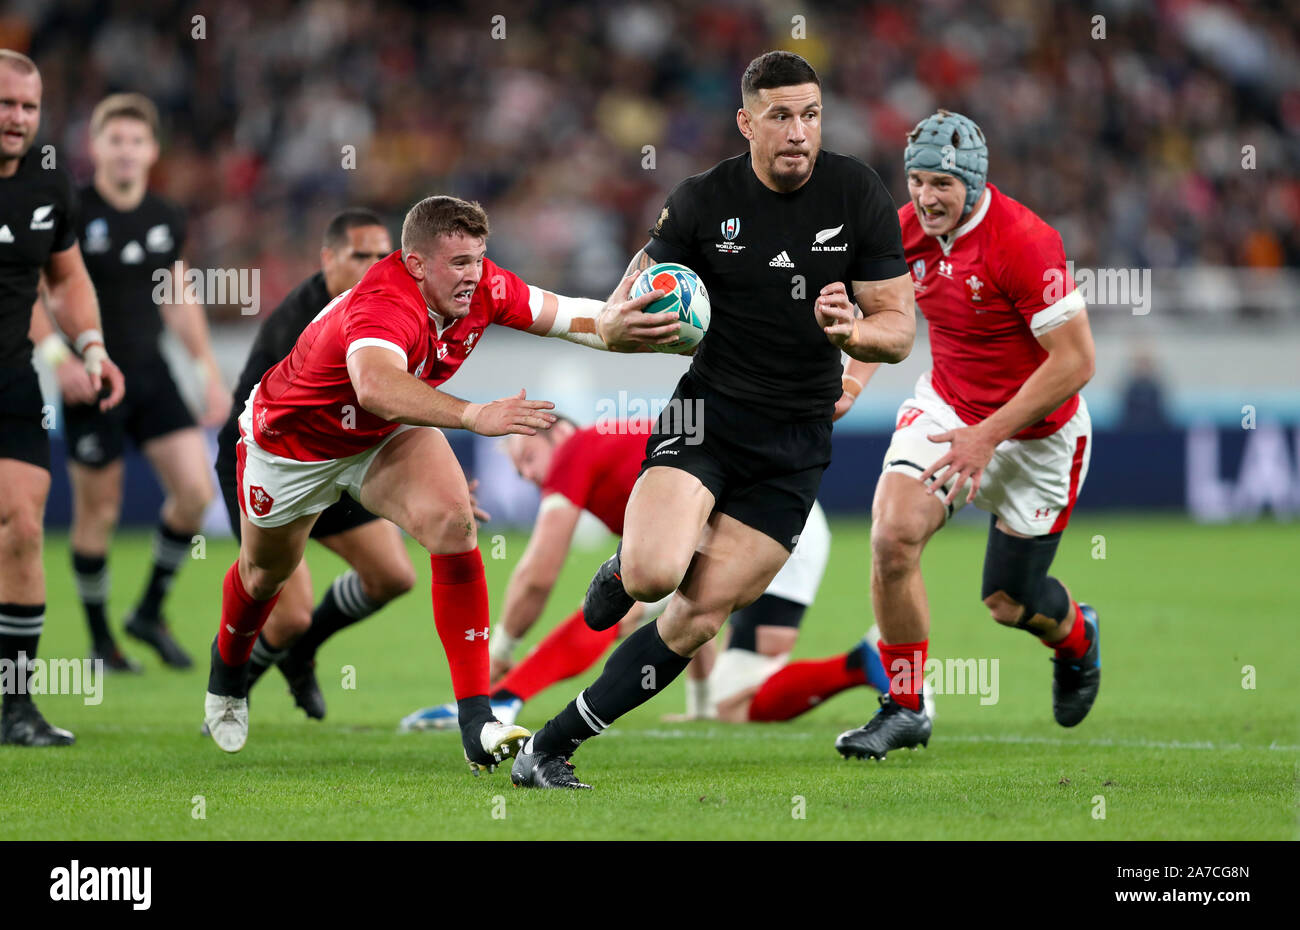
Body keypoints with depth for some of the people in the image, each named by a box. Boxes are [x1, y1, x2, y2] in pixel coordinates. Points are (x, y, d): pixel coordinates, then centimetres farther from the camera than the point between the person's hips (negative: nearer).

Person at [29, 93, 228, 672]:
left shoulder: (167, 220, 7)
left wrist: (208, 371, 15)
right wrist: (57, 356, -18)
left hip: (151, 374, 5)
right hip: (91, 381, -5)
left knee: (195, 491, -7)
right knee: (98, 512, 0)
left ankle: (150, 612, 11)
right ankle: (100, 639, 16)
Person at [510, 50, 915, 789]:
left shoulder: (860, 195, -4)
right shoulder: (703, 201, -6)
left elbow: (899, 330, -2)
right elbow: (616, 321, -1)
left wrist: (849, 331, -25)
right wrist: (628, 322, -26)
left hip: (798, 440, 1)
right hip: (709, 409, -1)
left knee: (701, 615, -7)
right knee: (654, 574, -26)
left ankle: (552, 746, 5)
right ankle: (626, 568, 12)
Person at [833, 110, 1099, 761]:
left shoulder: (1024, 242, -28)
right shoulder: (909, 228, -9)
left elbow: (1075, 361, -26)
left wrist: (988, 435, -26)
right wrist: (856, 372, -3)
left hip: (1036, 432, -4)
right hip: (946, 406, 4)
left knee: (1010, 602, 5)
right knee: (892, 538, -19)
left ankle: (1078, 639, 43)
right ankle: (904, 710, -3)